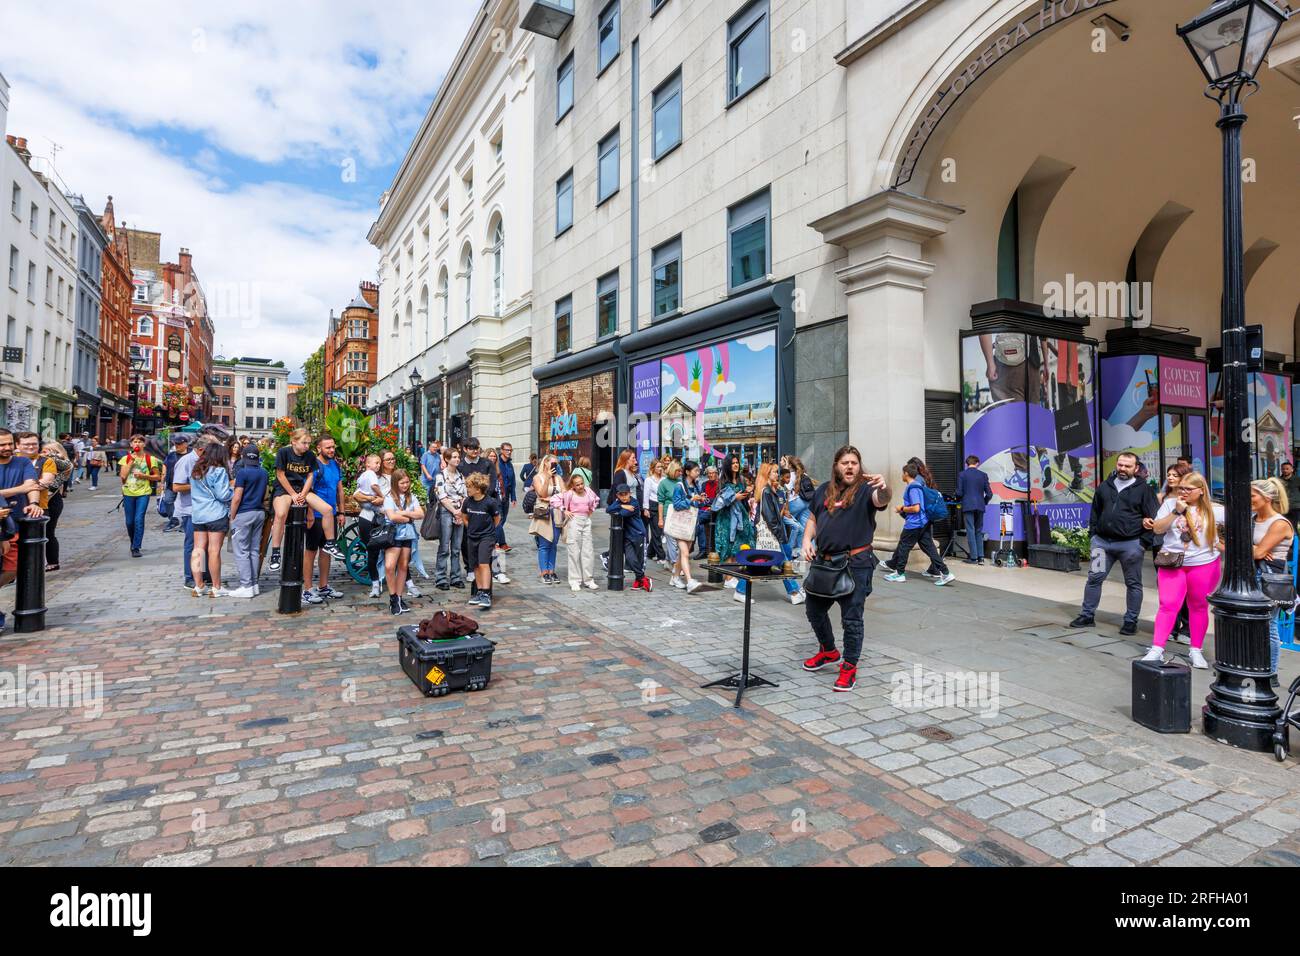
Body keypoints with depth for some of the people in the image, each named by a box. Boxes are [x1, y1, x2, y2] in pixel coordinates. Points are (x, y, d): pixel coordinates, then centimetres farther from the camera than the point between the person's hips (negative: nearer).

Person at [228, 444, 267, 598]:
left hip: (244, 513, -7)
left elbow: (237, 498, -14)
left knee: (241, 551, -2)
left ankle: (246, 586, -4)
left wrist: (232, 517, -6)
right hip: (260, 513, 7)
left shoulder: (242, 472, -12)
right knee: (255, 550, 11)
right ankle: (254, 584, 14)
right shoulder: (263, 472, 9)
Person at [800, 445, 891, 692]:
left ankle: (849, 667, 16)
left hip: (855, 563, -6)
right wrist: (807, 539, 1)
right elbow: (812, 519, 18)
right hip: (823, 561, 6)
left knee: (851, 618, 1)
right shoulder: (823, 491, 10)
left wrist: (883, 488, -51)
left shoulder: (865, 489, -7)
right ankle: (829, 651, 41)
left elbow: (881, 501, -29)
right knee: (814, 609, 18)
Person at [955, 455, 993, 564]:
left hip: (968, 506, -3)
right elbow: (989, 493, 2)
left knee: (970, 531, 0)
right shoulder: (983, 475, 4)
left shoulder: (962, 474, -2)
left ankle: (973, 557, -1)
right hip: (980, 506, 3)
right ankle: (980, 556, 8)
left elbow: (959, 492, -5)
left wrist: (959, 501, 15)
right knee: (979, 531, 12)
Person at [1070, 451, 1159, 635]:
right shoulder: (1105, 486, 12)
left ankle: (1131, 621, 18)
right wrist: (1093, 533, 10)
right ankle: (1087, 615, 14)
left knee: (1133, 584, 7)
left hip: (1130, 544, -3)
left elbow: (1153, 518, -3)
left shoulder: (1144, 489, -1)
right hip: (1102, 541, 4)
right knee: (1094, 578, 5)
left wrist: (1144, 542, -9)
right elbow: (1095, 512, 18)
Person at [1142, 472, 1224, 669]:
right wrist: (1176, 511, -15)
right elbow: (1157, 529, -6)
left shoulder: (1214, 510, 0)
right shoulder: (1170, 503, 0)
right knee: (1168, 605, -6)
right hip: (1172, 563, -1)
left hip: (1204, 564, 1)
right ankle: (1157, 649, -6)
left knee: (1199, 607, 11)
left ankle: (1196, 651, 23)